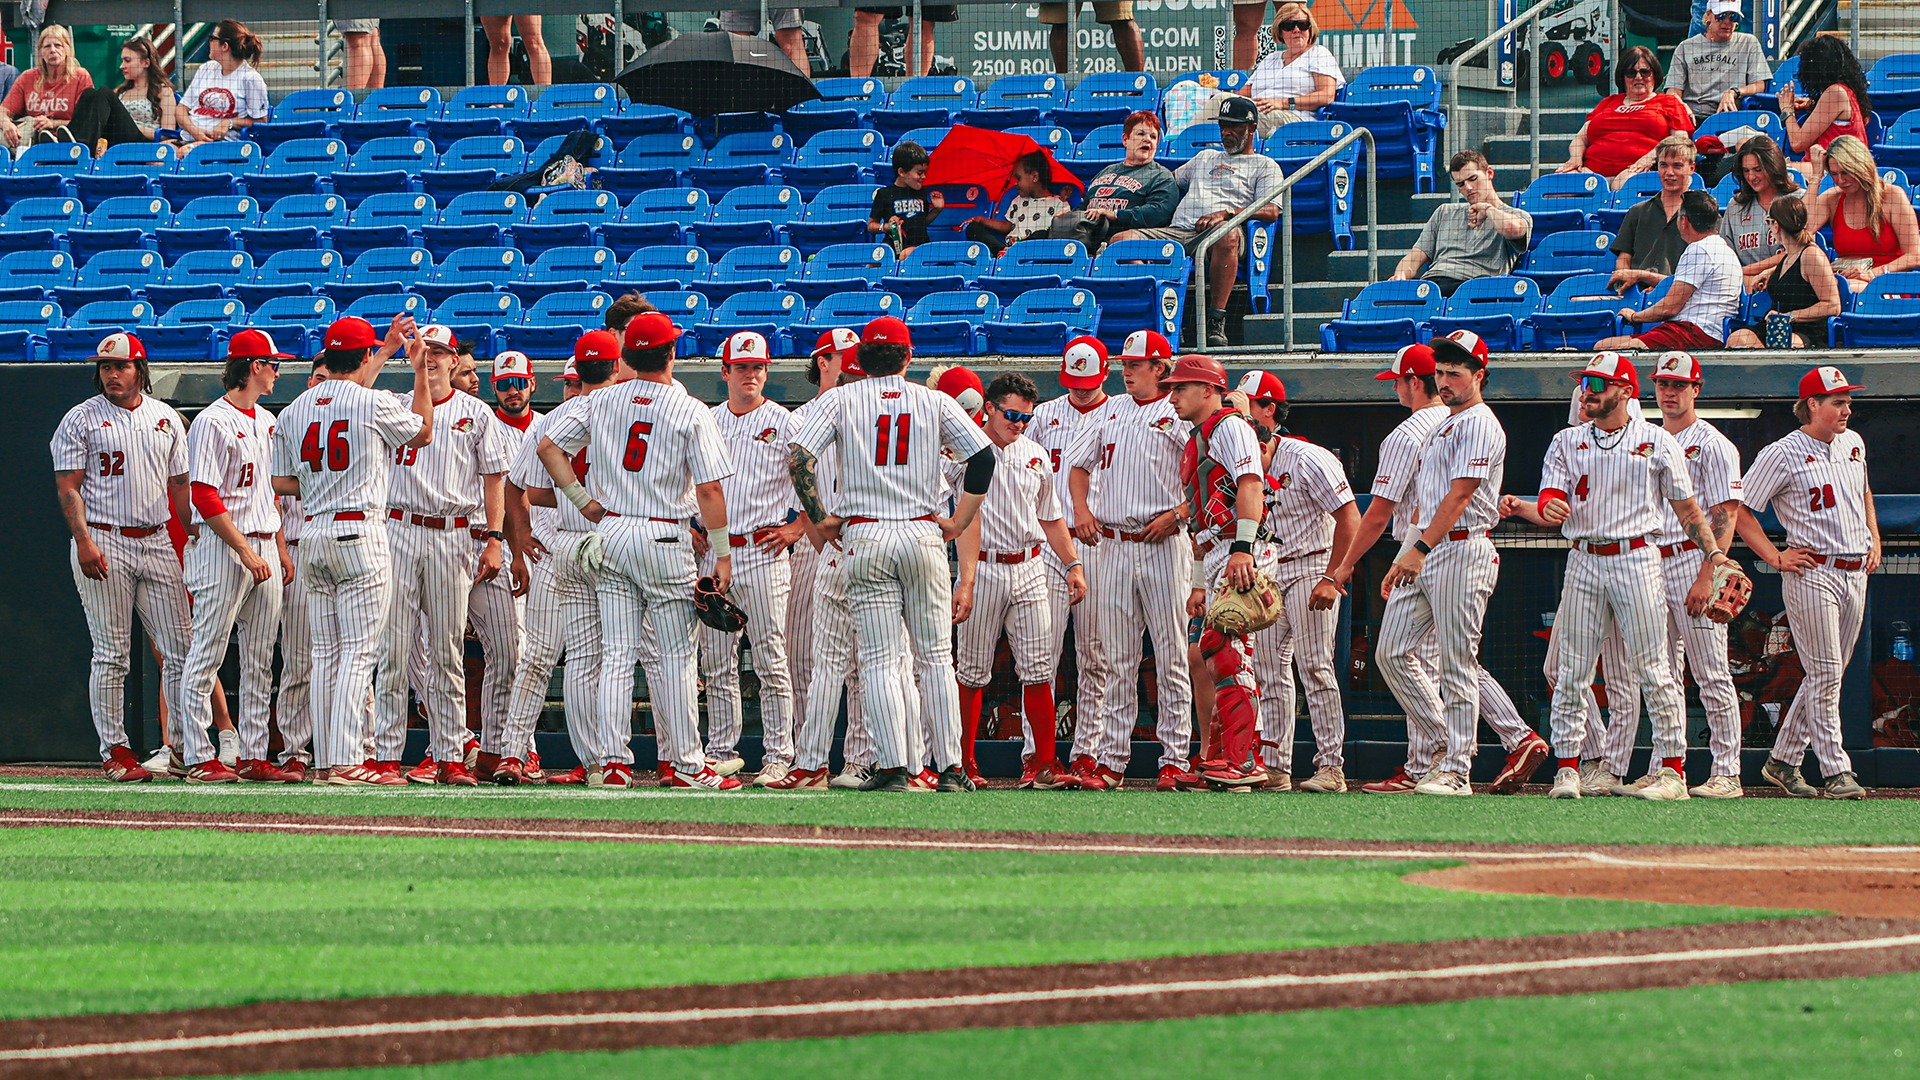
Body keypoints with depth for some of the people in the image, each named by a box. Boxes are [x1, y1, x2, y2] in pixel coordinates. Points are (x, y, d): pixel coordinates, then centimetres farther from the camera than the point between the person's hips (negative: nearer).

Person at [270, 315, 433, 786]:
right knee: (359, 650, -6)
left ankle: (323, 760, 9)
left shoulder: (294, 411, 8)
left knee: (327, 653, 10)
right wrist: (420, 371, 20)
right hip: (359, 531, -6)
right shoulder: (376, 404, -7)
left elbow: (281, 482, 16)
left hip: (313, 535, 6)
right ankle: (346, 762, -13)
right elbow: (423, 432, 11)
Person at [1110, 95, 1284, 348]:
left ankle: (1216, 324, -44)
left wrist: (1225, 213, -13)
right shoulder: (1206, 157, 37)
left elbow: (1271, 211, 1)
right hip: (1178, 230, 5)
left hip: (1216, 232, -5)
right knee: (1121, 239, -21)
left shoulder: (1264, 166, 17)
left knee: (1227, 235, -44)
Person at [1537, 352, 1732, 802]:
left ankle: (1672, 770, -3)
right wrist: (1551, 508, -23)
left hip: (1637, 558, -3)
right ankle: (1567, 768, 8)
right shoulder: (1567, 442, 13)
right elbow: (1549, 497, 3)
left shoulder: (1656, 441, 5)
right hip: (1583, 560, 3)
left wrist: (1710, 566, -4)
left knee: (1653, 669, -6)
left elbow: (1687, 509, 4)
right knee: (1572, 672, 1)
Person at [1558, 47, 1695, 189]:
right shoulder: (1607, 103, 33)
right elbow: (1581, 137, 30)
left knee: (1627, 182, -43)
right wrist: (1576, 157, 5)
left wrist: (1651, 158, -12)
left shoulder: (1669, 103, 21)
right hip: (1593, 168, 4)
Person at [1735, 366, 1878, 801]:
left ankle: (1783, 762, 19)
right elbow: (1739, 508, -6)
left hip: (1855, 574, 7)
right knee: (1824, 674, -8)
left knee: (1829, 675, 10)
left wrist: (1874, 540, 17)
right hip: (1811, 572, -7)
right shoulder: (1782, 454, -9)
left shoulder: (1853, 444, 13)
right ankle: (1836, 772, -7)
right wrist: (1776, 557, -10)